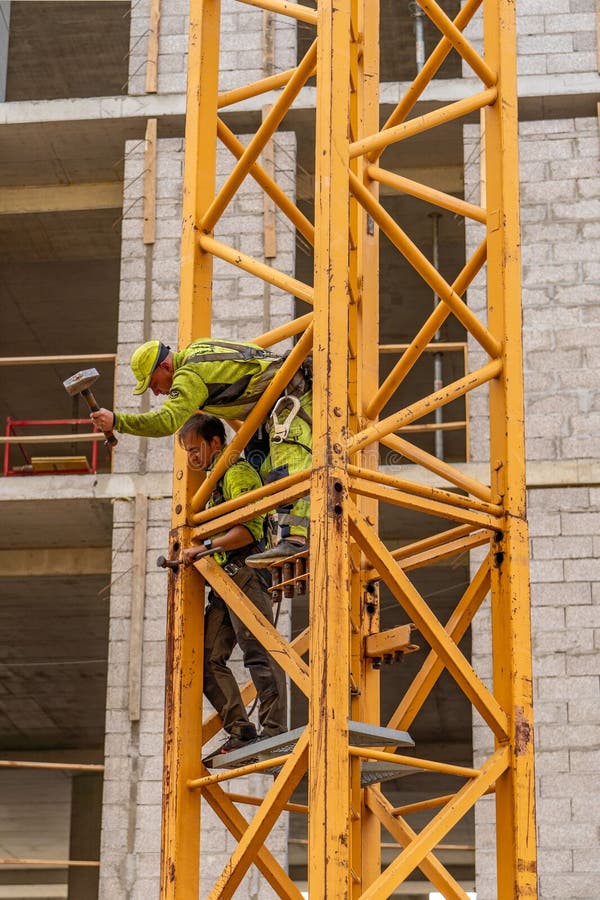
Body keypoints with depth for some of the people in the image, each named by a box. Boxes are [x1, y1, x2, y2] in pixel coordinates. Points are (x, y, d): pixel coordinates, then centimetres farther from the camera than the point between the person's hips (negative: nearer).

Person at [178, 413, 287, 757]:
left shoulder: (239, 473, -5)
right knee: (209, 659, 3)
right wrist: (190, 555, 21)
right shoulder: (216, 481, 26)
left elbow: (249, 529, -17)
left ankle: (275, 730, -18)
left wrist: (205, 547, -20)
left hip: (245, 576, -10)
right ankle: (241, 732, 0)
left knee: (258, 652, -15)